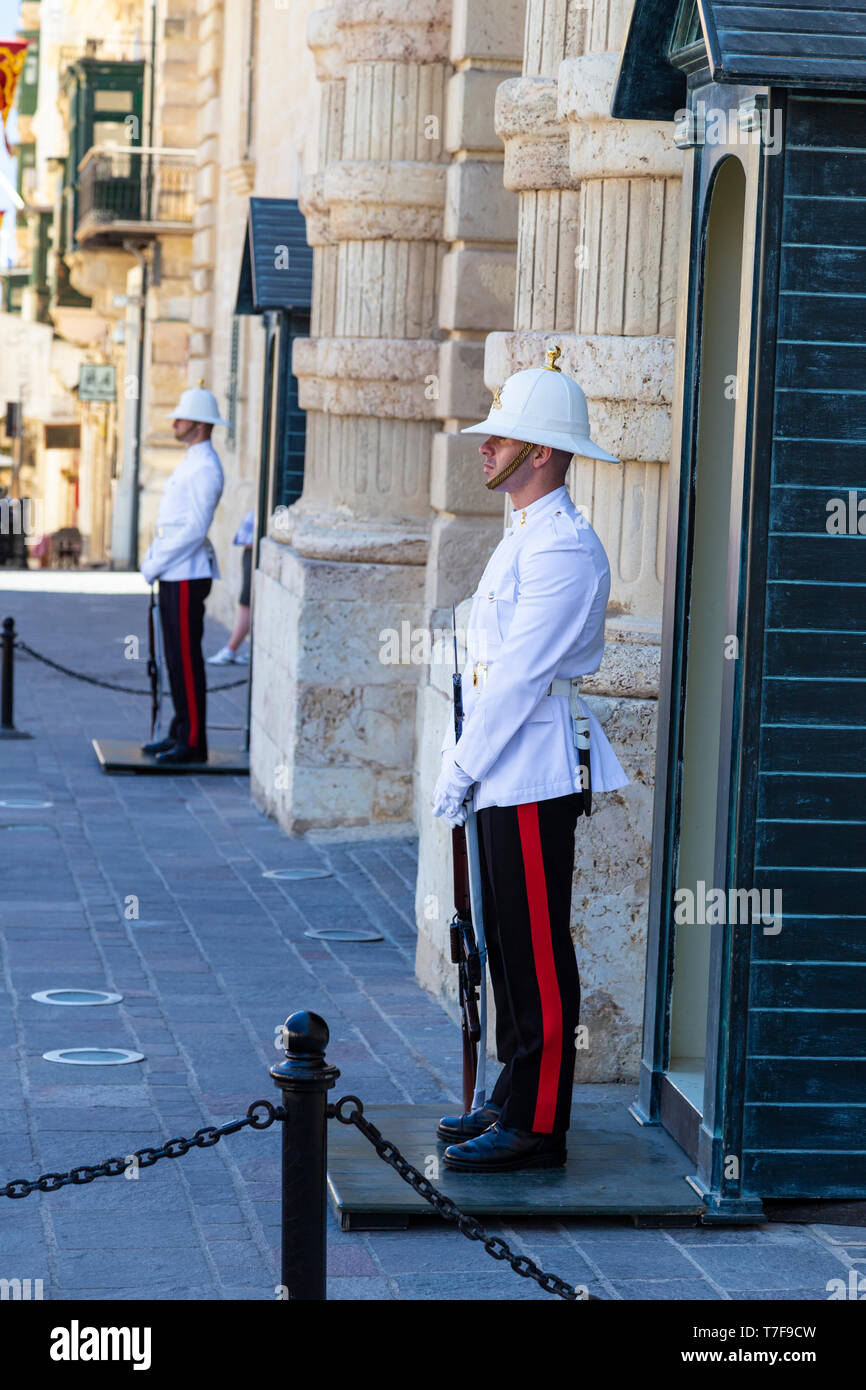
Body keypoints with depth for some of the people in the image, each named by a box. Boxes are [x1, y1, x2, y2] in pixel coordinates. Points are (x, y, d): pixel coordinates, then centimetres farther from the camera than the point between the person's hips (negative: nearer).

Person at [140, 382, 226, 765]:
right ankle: (180, 733, 19)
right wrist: (152, 561, 13)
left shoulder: (205, 468, -15)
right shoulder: (189, 463, 18)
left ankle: (193, 743, -4)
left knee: (186, 658, -7)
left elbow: (195, 529, -21)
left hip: (187, 576, -10)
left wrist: (155, 565, -16)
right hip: (174, 575, 10)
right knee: (177, 657, 13)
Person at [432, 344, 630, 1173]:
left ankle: (537, 1127, 1)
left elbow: (520, 675, -19)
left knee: (538, 953, -4)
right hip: (505, 777, 10)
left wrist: (458, 772, -14)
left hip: (536, 779, -10)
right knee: (508, 947, 15)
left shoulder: (564, 549, -17)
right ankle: (514, 1101, 24)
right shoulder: (522, 538, 16)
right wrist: (461, 766, 14)